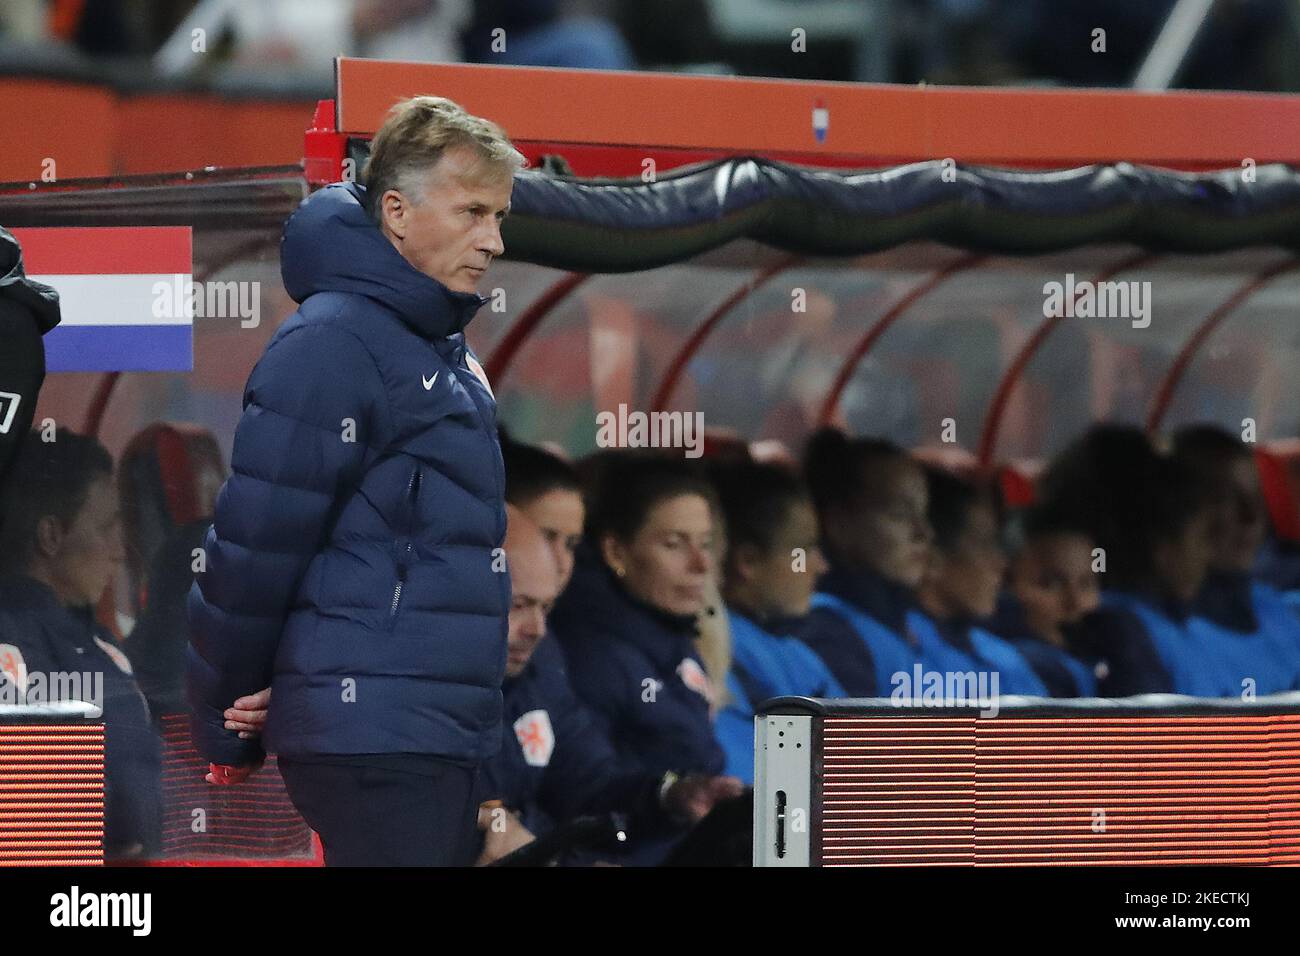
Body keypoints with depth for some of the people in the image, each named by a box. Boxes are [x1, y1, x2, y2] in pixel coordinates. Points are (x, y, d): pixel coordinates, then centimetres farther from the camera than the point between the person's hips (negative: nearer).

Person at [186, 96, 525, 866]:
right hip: (372, 734, -9)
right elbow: (252, 549, -13)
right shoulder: (333, 342, -12)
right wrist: (228, 734, -7)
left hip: (446, 736, 9)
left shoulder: (448, 354, 18)